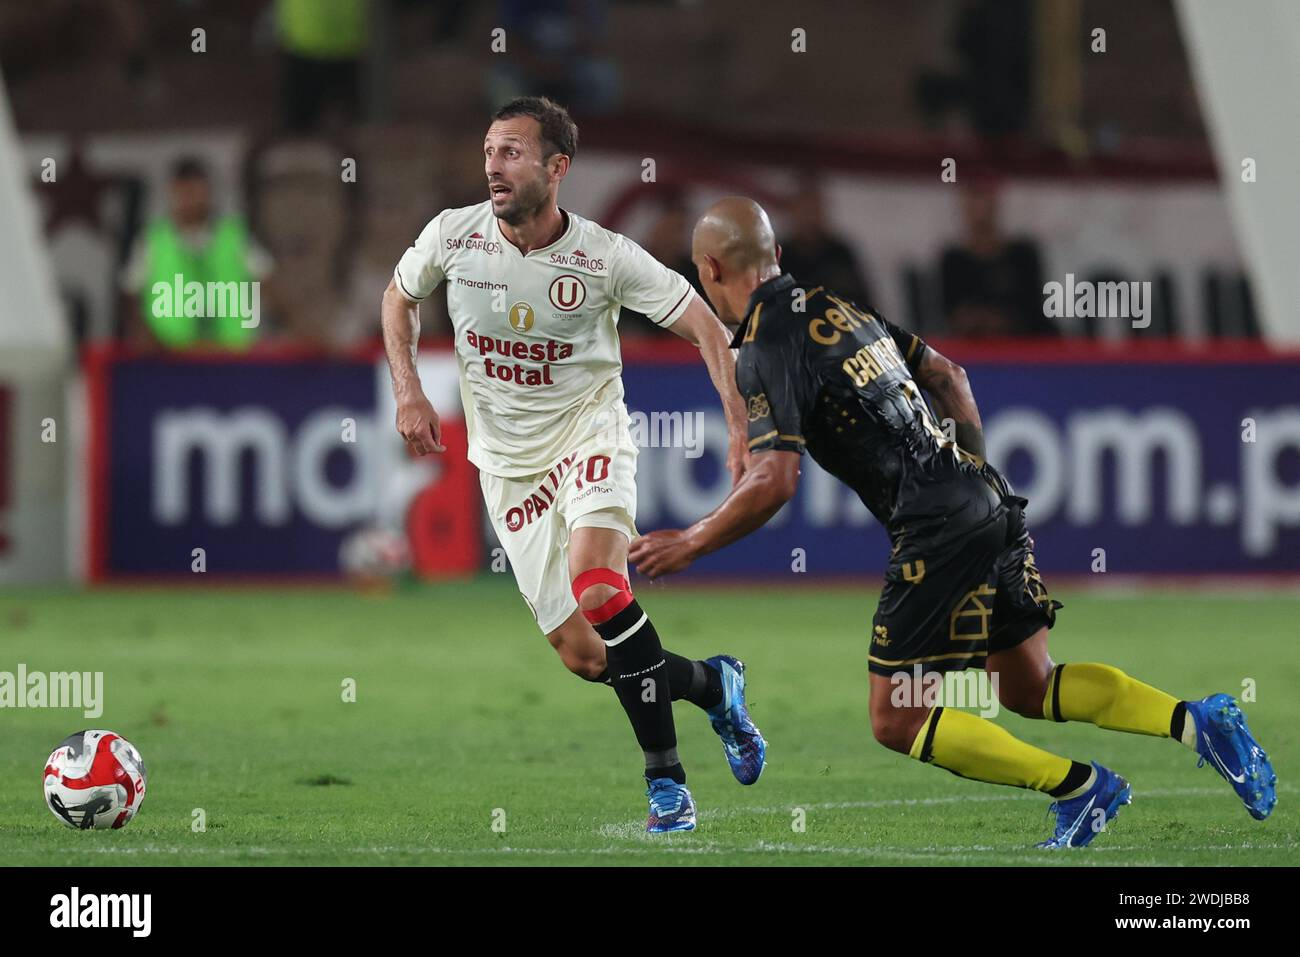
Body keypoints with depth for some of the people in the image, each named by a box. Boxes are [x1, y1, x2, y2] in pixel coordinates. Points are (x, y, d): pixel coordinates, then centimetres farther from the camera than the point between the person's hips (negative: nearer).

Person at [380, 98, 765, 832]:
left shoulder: (605, 257, -14)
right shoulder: (453, 236, -7)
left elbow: (706, 329, -7)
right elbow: (400, 296, 14)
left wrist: (741, 431, -16)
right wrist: (408, 390, 1)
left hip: (589, 437, -3)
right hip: (511, 466, 3)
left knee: (598, 592, -31)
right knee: (582, 655, -3)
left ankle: (666, 778, -19)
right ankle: (711, 683, 25)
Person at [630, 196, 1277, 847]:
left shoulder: (765, 350, -10)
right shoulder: (838, 304, 17)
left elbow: (776, 481, -18)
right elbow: (947, 375, 24)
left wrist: (688, 545, -6)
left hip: (938, 528, -9)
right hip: (990, 500, 9)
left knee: (897, 723, 0)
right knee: (1028, 690, 20)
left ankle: (1079, 786, -4)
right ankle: (1196, 721, 6)